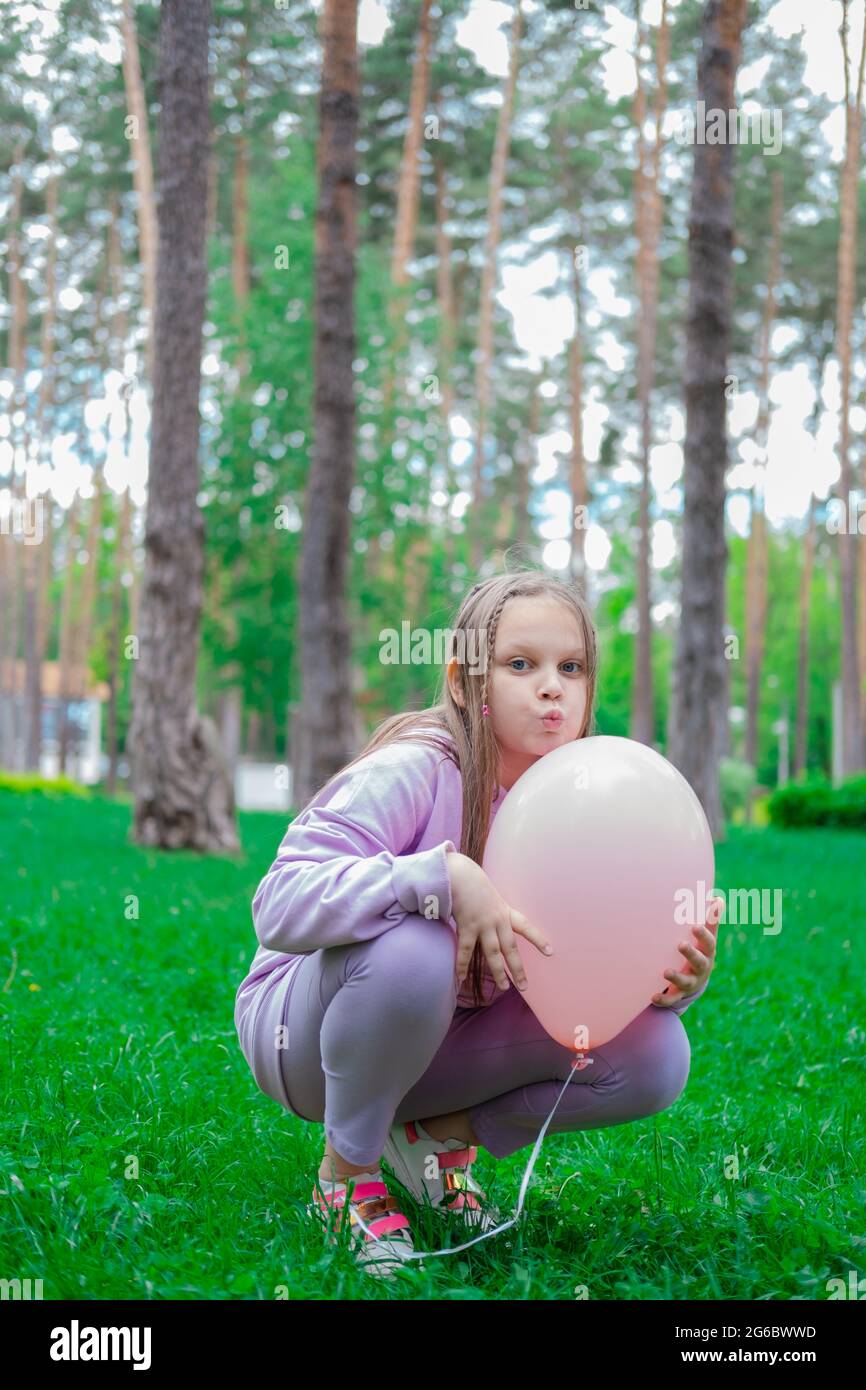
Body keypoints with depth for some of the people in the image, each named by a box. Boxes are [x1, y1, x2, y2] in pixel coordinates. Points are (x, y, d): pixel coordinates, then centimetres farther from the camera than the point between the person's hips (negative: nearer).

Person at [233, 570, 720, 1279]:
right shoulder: (412, 772, -24)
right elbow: (280, 906, -36)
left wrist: (676, 977, -27)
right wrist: (445, 874, -43)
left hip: (439, 1043, 5)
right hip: (305, 1028, -5)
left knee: (653, 1054, -14)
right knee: (411, 950, -39)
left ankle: (440, 1132, 6)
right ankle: (345, 1175, -13)